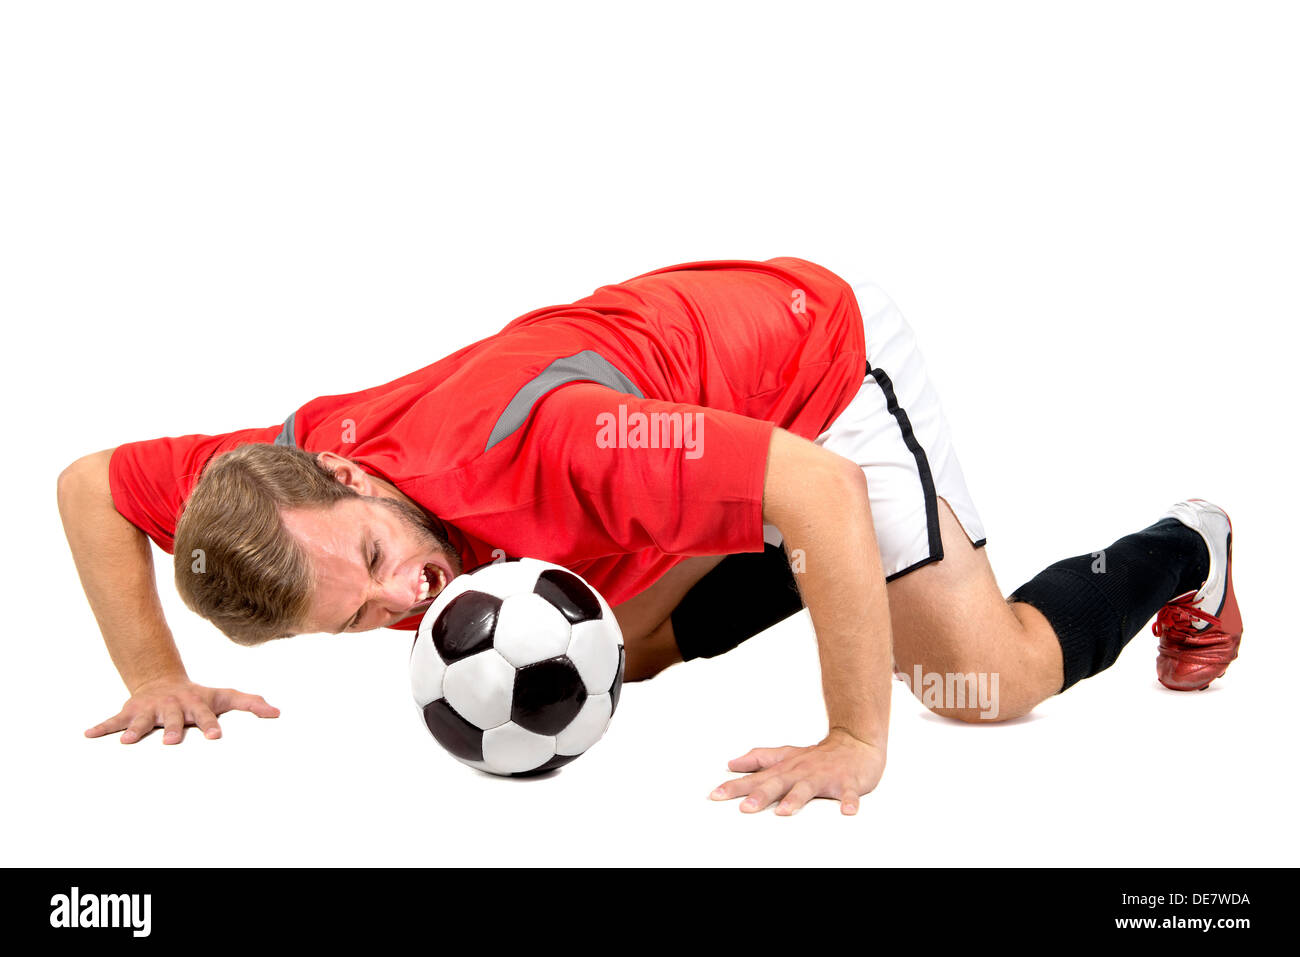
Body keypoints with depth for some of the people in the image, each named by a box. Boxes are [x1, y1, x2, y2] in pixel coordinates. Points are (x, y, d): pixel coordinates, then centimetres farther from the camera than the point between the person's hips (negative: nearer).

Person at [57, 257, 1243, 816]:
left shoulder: (538, 445, -43)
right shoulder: (297, 457, -22)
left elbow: (821, 488, -42)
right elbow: (91, 482, -5)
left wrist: (856, 744, -39)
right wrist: (156, 679, -14)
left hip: (820, 346, -7)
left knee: (990, 682, -12)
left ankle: (1179, 552, 18)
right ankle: (806, 571, 28)